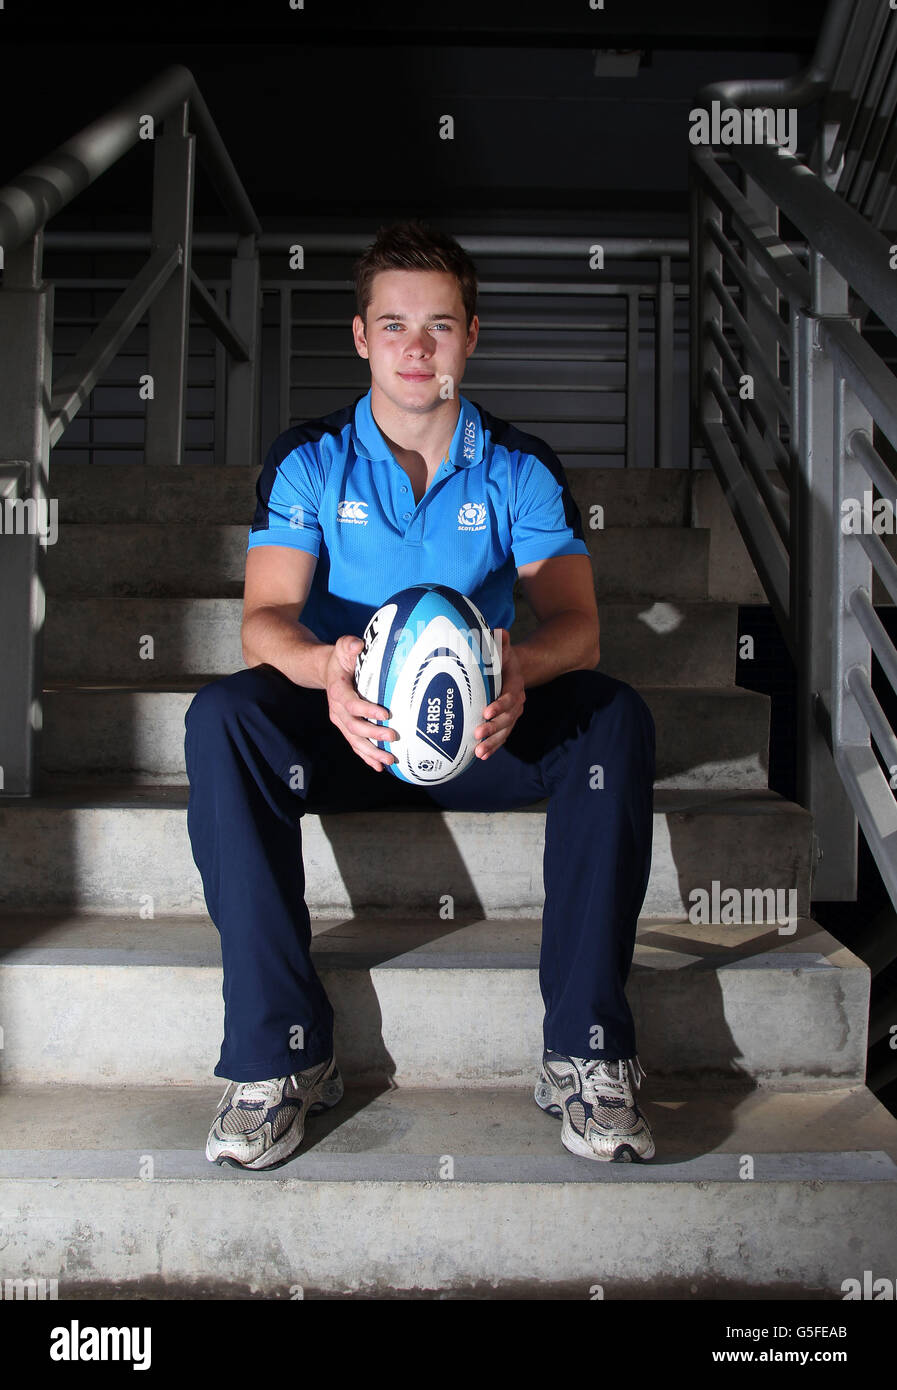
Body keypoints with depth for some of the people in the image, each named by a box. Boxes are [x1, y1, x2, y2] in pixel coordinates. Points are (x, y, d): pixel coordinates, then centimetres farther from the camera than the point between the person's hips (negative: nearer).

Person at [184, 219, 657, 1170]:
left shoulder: (520, 470, 4)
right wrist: (325, 668, -38)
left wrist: (523, 667, -36)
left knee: (616, 718, -27)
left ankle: (585, 1055, -24)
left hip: (485, 736, 1)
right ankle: (278, 1056, -26)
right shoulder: (308, 461, 1)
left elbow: (575, 620, -10)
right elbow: (265, 617, -12)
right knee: (221, 717, -30)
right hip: (341, 732, 0)